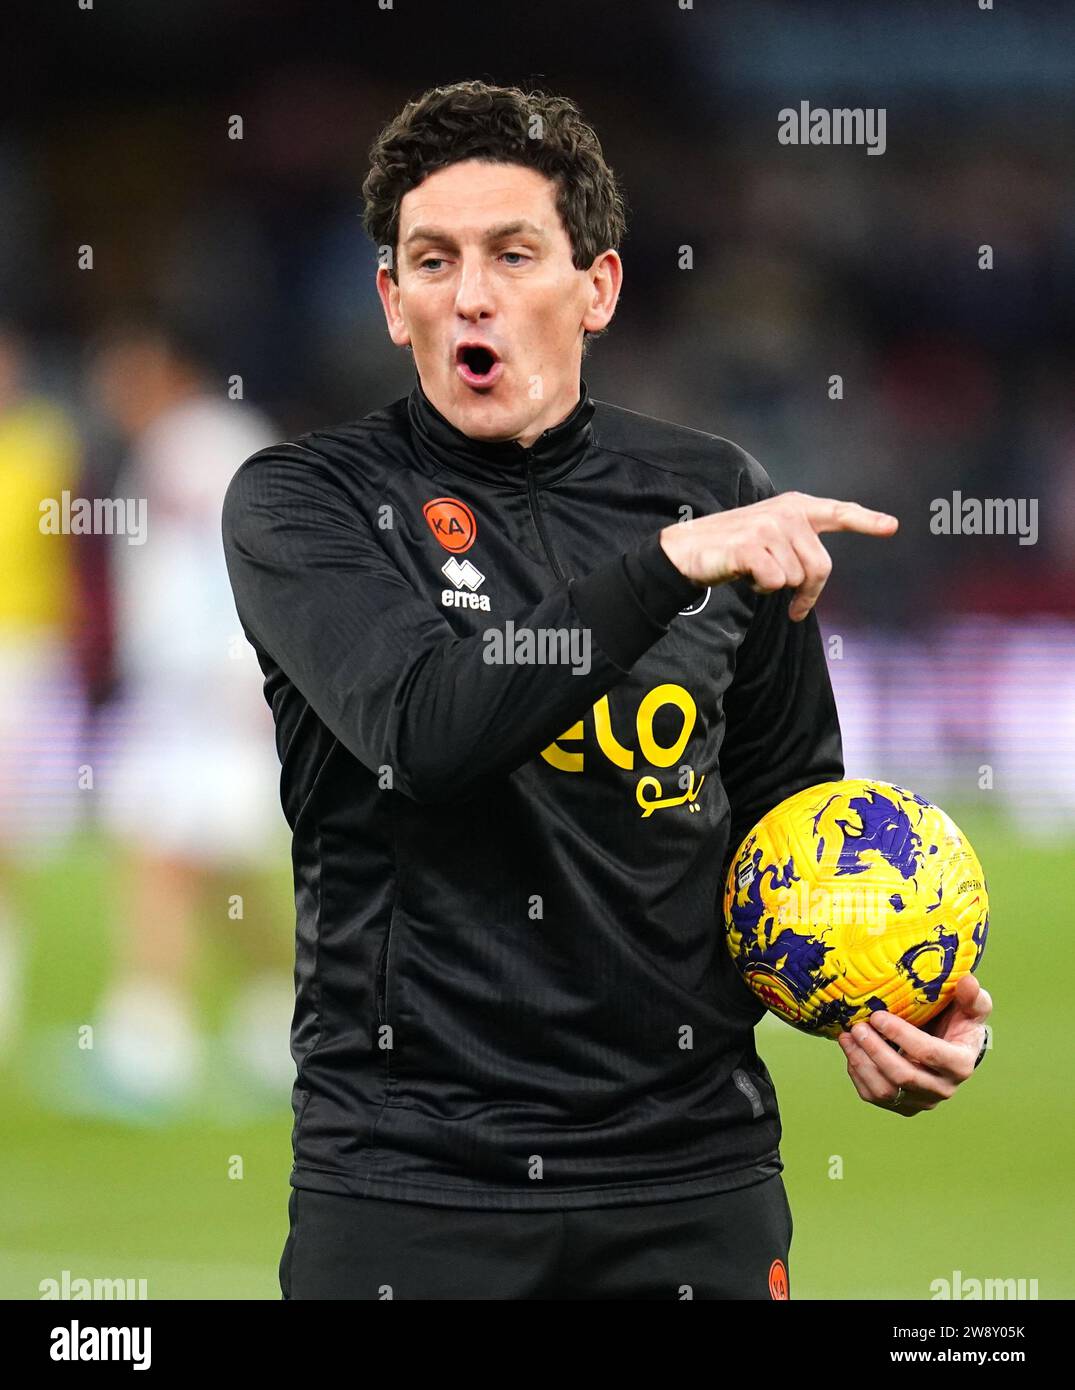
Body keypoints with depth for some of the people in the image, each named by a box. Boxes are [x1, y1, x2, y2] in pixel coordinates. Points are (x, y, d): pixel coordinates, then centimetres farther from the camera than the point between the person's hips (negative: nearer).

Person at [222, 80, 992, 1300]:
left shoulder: (714, 496, 7)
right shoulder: (301, 502, -2)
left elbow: (791, 804, 15)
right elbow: (422, 726, -20)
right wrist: (669, 564, -23)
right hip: (408, 1179, -2)